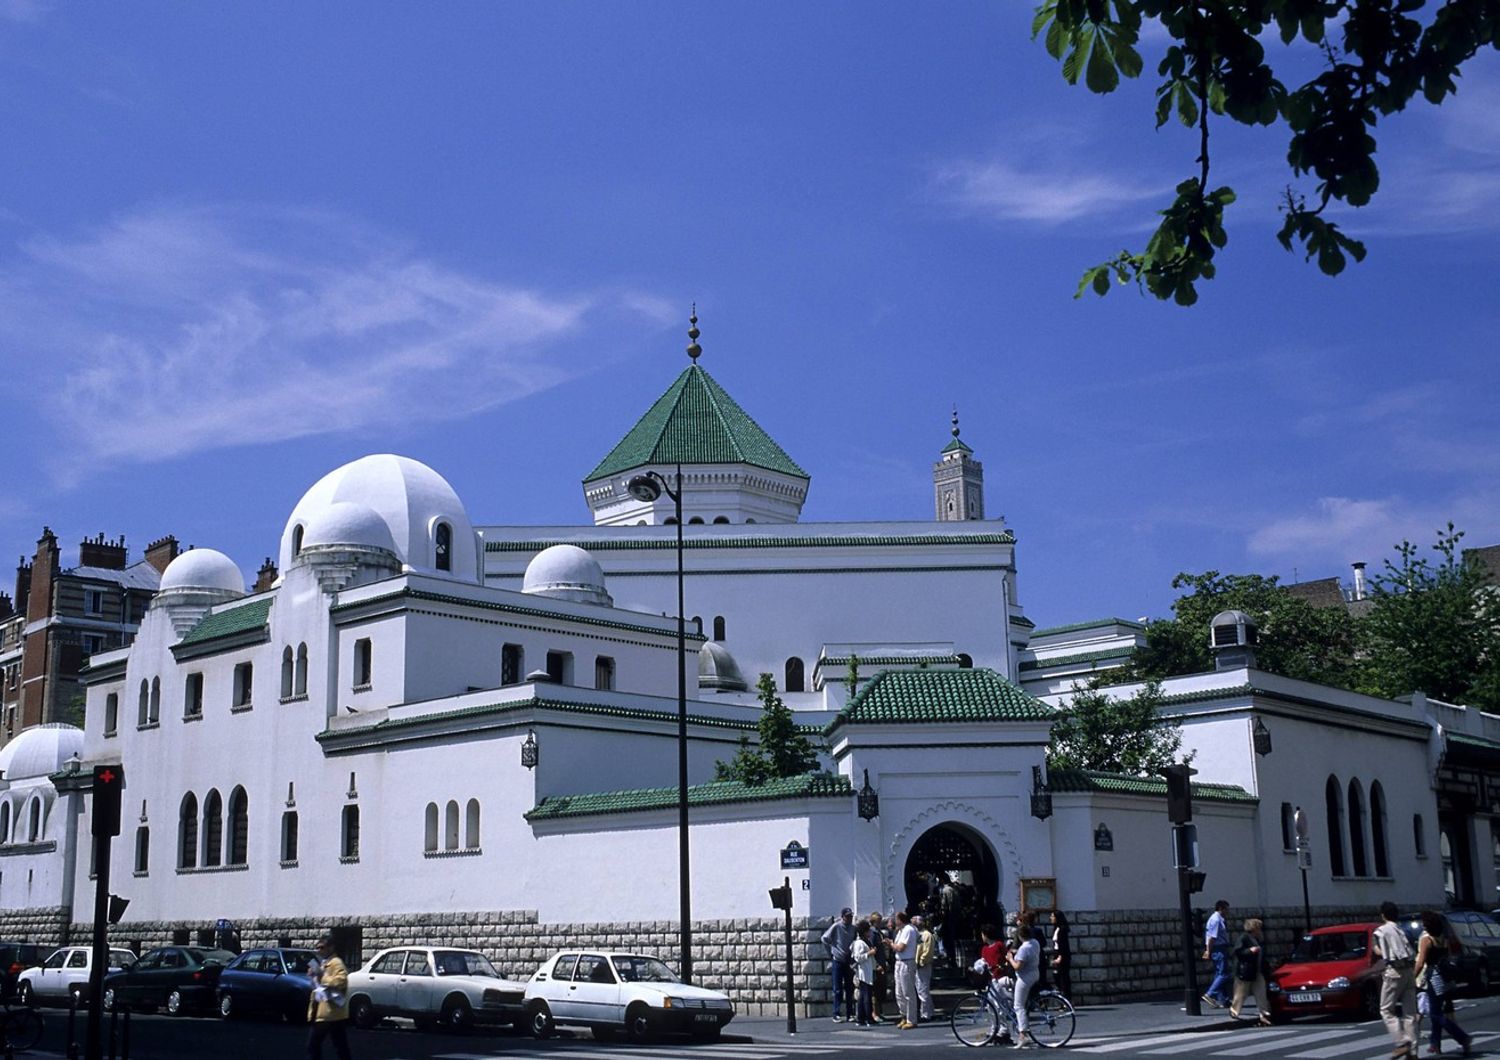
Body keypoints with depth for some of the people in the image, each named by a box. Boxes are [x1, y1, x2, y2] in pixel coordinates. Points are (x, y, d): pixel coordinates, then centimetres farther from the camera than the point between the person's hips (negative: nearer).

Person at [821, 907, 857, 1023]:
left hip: (849, 961, 4)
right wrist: (831, 953, -1)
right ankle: (837, 1014, 4)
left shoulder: (853, 928, 2)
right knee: (838, 989, -1)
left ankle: (850, 1014, 14)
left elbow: (855, 942, 12)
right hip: (838, 961, -4)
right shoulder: (836, 927, -9)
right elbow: (825, 939, -4)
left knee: (850, 989, 7)